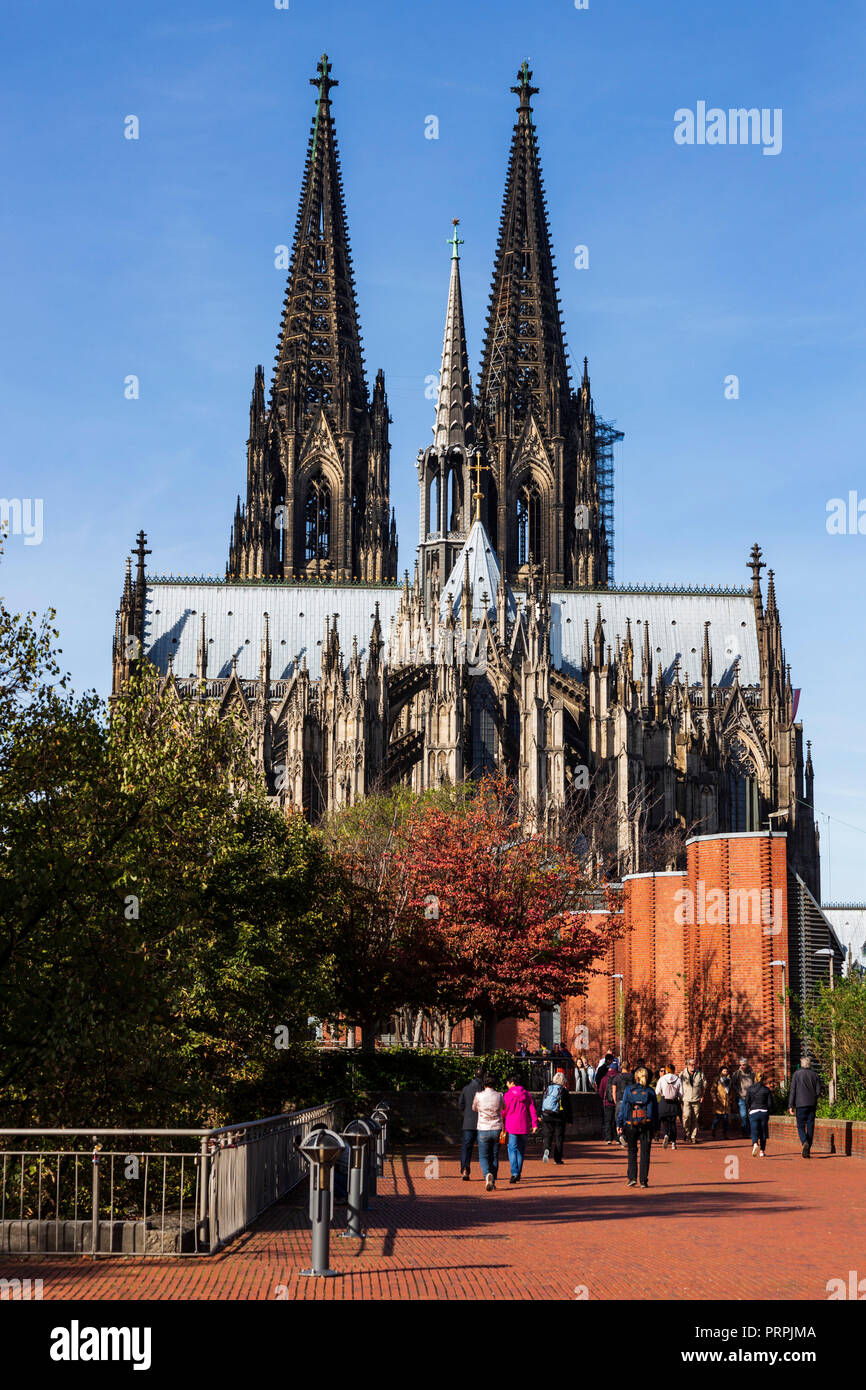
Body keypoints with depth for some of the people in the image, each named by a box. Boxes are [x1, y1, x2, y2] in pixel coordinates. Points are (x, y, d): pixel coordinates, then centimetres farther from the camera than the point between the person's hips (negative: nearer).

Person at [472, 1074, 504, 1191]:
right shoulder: (499, 1096, -2)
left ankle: (487, 1174, -22)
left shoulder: (479, 1096, -5)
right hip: (497, 1129, 1)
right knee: (494, 1157, 13)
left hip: (483, 1130, -1)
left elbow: (474, 1108, 13)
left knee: (483, 1156, 5)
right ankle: (492, 1182, 13)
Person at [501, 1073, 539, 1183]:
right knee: (521, 1150, 14)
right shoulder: (527, 1094, 8)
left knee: (512, 1149, -3)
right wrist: (534, 1124, 5)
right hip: (524, 1126, 5)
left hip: (512, 1126, -5)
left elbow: (503, 1111, -6)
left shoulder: (508, 1094, -7)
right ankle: (518, 1174, 19)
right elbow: (532, 1110, 5)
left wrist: (501, 1124, 6)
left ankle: (514, 1173, -17)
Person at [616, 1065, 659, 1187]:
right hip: (647, 1125, 0)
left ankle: (632, 1177, 1)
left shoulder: (628, 1089, 1)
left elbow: (623, 1107, 0)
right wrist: (656, 1127, 10)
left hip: (631, 1124, 0)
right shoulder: (650, 1091, 4)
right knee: (645, 1153, 5)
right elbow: (655, 1110, 5)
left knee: (632, 1152, 12)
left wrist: (619, 1124, 2)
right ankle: (643, 1181, 3)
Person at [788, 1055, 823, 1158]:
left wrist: (790, 1106, -2)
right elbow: (818, 1091, 4)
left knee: (800, 1126, 4)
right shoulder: (815, 1075, 6)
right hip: (812, 1104, 3)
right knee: (810, 1127, 7)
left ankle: (805, 1142, -23)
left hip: (800, 1104, -3)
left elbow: (792, 1090, -5)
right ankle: (808, 1150, 5)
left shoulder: (797, 1074, -2)